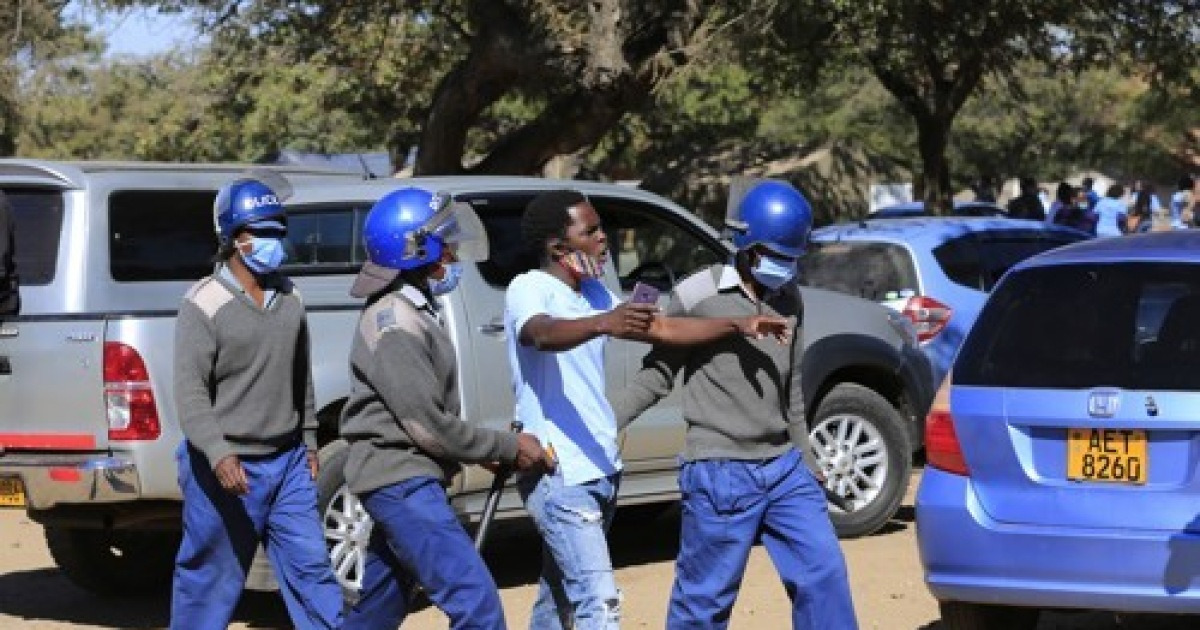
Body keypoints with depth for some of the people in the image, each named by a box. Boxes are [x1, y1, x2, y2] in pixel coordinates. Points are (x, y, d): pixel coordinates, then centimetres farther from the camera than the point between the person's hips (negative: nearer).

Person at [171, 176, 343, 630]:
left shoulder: (288, 298, 9)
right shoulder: (205, 304, -12)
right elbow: (189, 391, -18)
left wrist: (308, 440, 19)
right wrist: (218, 455, -30)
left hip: (288, 463, 6)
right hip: (226, 468, -6)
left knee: (311, 567, 4)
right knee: (210, 580, 3)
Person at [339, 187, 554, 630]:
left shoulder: (415, 310, 14)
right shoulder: (394, 324, -18)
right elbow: (428, 427, -19)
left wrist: (488, 451, 8)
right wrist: (510, 447, -10)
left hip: (406, 482, 10)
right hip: (402, 482, -10)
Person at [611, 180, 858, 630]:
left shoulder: (790, 300, 11)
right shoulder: (697, 295, -7)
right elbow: (658, 375, 0)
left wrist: (806, 465, 22)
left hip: (784, 468, 6)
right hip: (719, 474, -6)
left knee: (825, 572, 1)